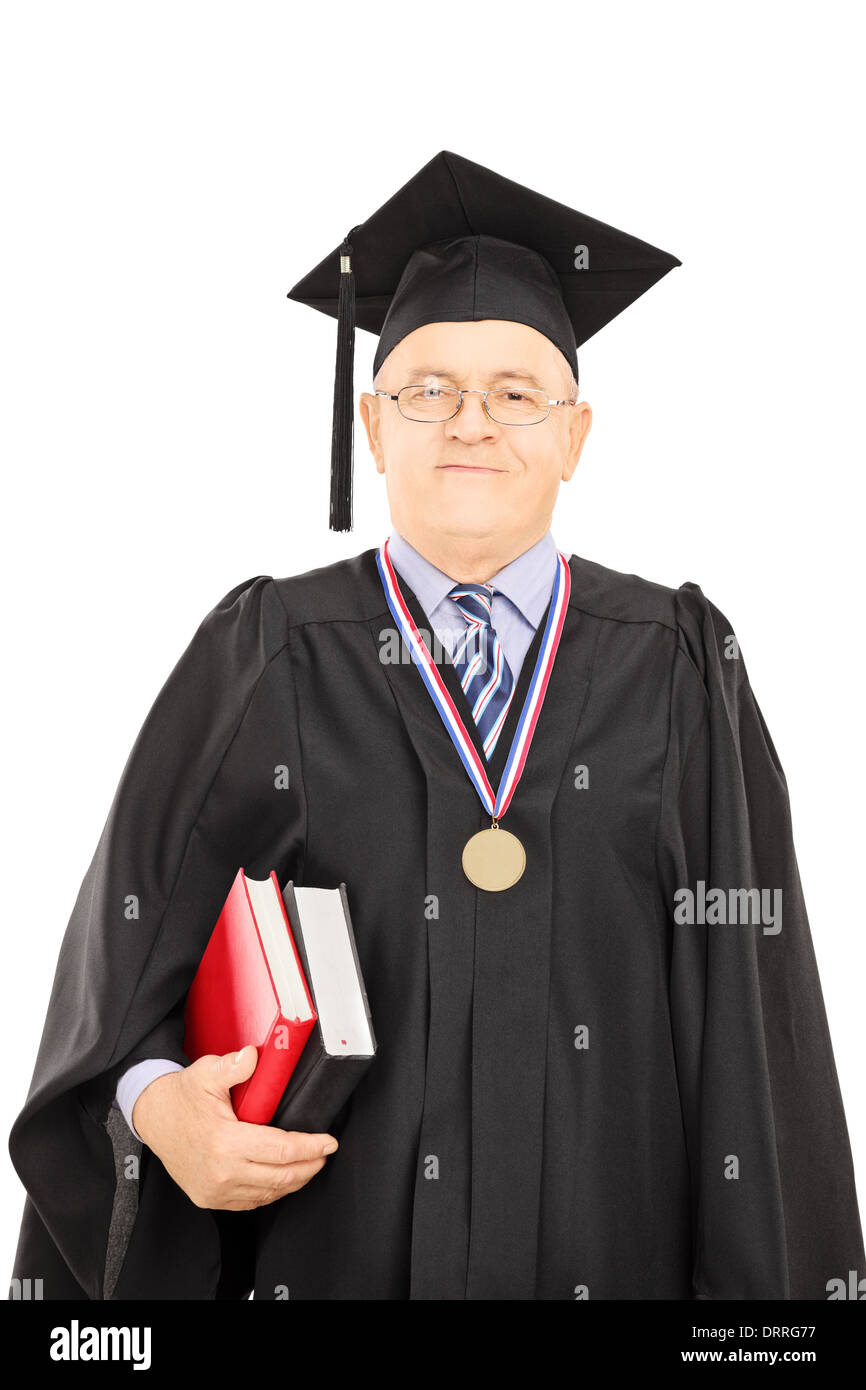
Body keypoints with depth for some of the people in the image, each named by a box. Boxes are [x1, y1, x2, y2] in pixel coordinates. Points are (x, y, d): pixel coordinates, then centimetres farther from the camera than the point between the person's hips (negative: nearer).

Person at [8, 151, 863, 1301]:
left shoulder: (680, 675, 0)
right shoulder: (267, 660, -1)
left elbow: (751, 1001, -1)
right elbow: (129, 940, 0)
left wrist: (766, 1280, -4)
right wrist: (154, 1097, -19)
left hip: (611, 1248, 1)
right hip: (325, 1251, 0)